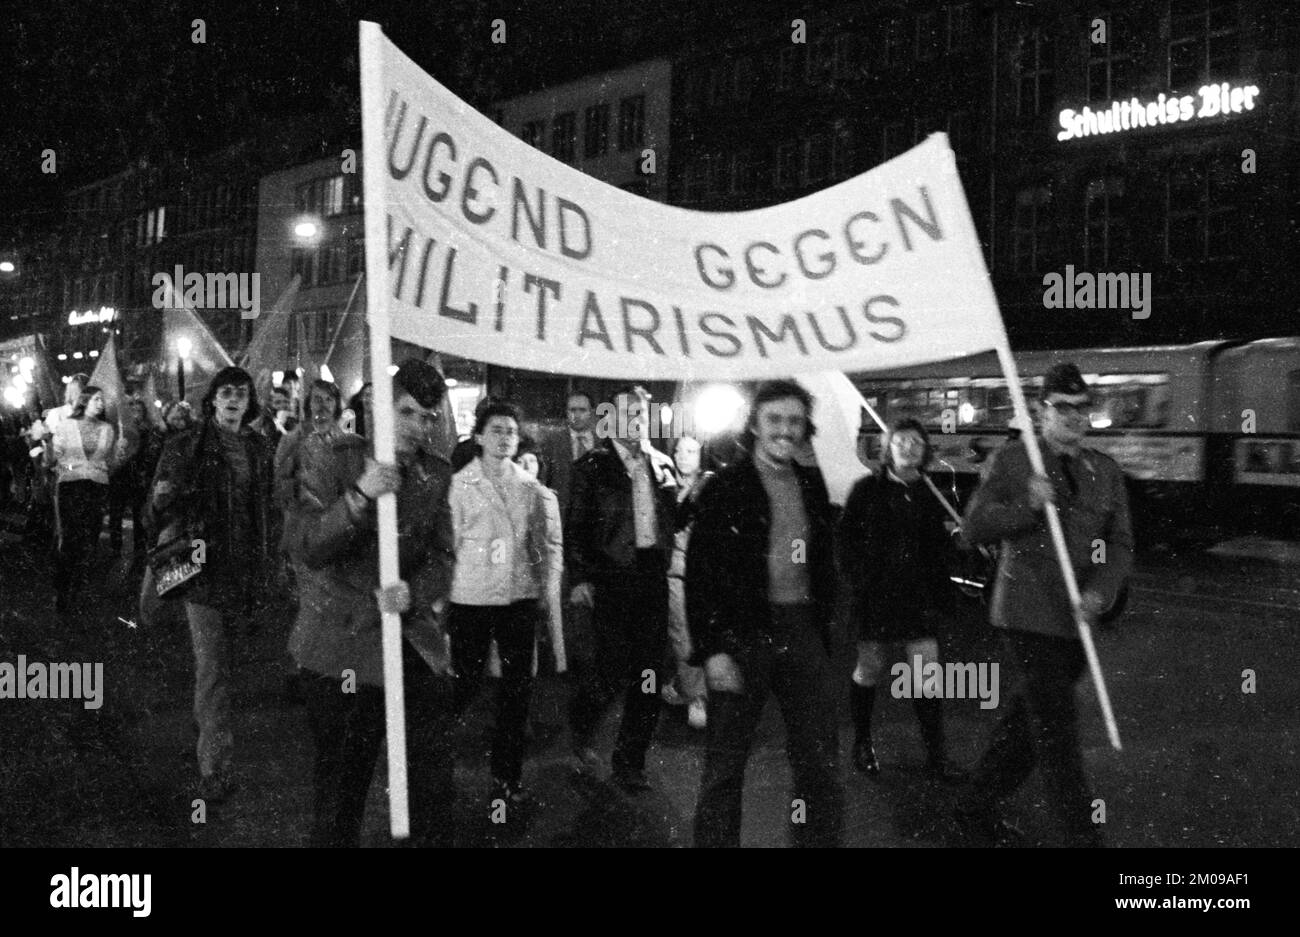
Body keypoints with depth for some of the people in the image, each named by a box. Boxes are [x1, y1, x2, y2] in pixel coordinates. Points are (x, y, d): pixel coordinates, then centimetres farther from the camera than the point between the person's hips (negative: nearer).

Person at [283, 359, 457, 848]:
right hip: (344, 650, -4)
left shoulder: (436, 474, 9)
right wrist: (359, 498, -28)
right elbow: (301, 545, -13)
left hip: (417, 646, 4)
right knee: (340, 788, 5)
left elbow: (442, 556, 7)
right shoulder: (330, 461, -4)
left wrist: (414, 592, -15)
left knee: (435, 788, 8)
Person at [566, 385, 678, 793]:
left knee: (648, 675, 5)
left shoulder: (663, 465, 13)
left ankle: (630, 762, 17)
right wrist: (579, 578, -9)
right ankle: (581, 727, 24)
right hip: (611, 579, -4)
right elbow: (575, 526, -2)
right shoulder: (593, 466, 0)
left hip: (654, 577, 4)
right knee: (614, 667, -7)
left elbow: (673, 520, 16)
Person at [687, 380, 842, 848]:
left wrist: (821, 638, 11)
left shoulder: (812, 485, 10)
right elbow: (699, 573, -7)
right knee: (725, 768, 4)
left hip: (802, 633, 5)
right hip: (741, 636, -4)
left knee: (821, 765, 8)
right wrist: (712, 649, -14)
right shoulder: (725, 487, -5)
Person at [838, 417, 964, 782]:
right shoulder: (867, 490, -2)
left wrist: (942, 598, 8)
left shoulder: (929, 494, 7)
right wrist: (856, 581, -10)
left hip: (919, 598, 2)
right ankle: (862, 744, 27)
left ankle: (935, 755, 6)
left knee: (927, 676, -2)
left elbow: (939, 552, 12)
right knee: (869, 670, 9)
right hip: (875, 597, -2)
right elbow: (846, 539, -1)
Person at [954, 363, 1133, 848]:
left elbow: (1120, 544, 7)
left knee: (1024, 723, 14)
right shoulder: (1013, 460, -2)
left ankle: (976, 808, 30)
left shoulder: (1105, 472, 11)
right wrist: (1026, 507, -19)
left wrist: (1100, 591, -11)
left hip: (1076, 619, 5)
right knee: (1056, 730, -5)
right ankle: (1084, 834, 3)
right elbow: (974, 526, -4)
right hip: (1028, 613, -5)